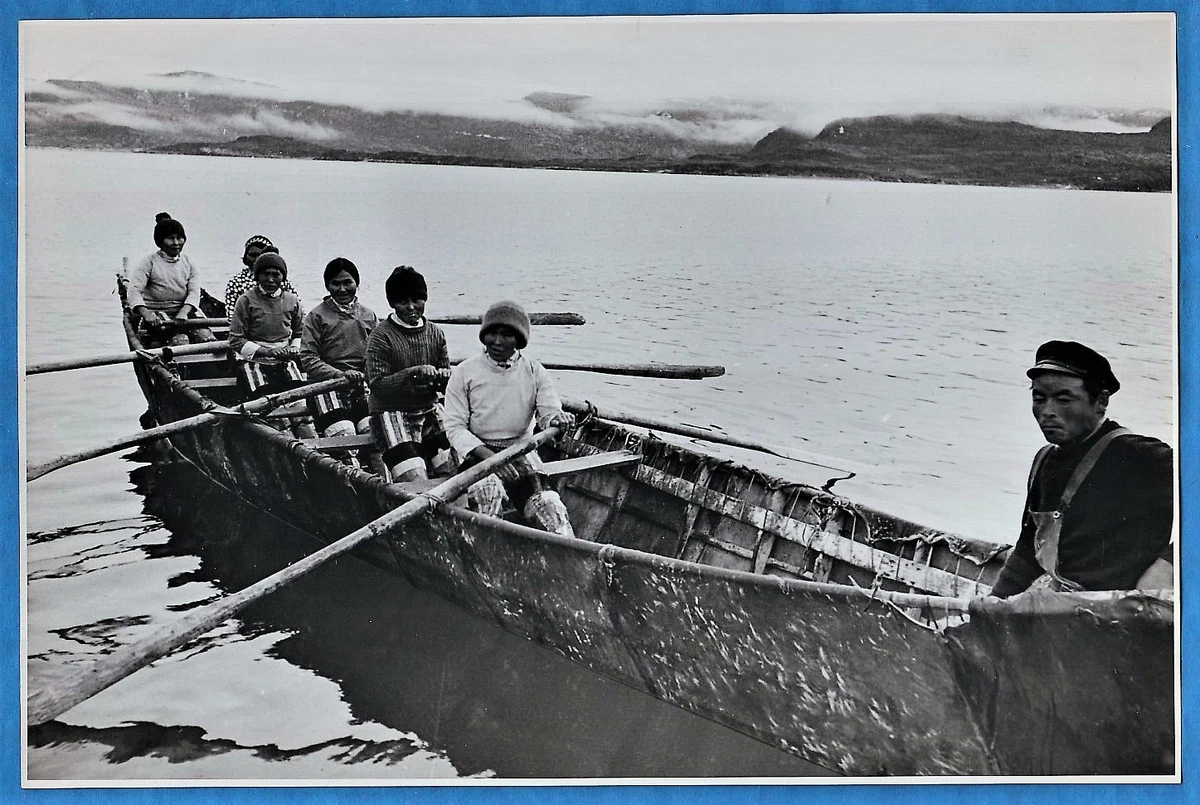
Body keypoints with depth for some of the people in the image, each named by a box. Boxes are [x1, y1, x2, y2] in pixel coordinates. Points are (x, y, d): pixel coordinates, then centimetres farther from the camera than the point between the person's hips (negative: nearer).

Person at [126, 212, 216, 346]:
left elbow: (194, 292, 1)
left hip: (184, 312, 4)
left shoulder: (188, 263, 15)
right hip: (155, 317, -4)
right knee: (180, 340, -32)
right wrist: (146, 314, -30)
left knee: (205, 336, -26)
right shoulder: (148, 262, 2)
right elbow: (134, 290, -11)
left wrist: (183, 312, -21)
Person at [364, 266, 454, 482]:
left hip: (429, 409, 5)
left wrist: (444, 376, -14)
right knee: (416, 483, -19)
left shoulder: (435, 333, 8)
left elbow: (446, 372, 12)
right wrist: (415, 372, -24)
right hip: (391, 412, -5)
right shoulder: (382, 335, -7)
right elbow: (376, 385, -14)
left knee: (454, 469, -10)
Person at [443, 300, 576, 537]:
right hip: (476, 452, -2)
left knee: (547, 504, -22)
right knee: (488, 491, -34)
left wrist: (557, 419, -30)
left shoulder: (535, 373, 6)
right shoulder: (464, 373, 1)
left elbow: (550, 411, -3)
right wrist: (488, 455, -18)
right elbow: (454, 426, -2)